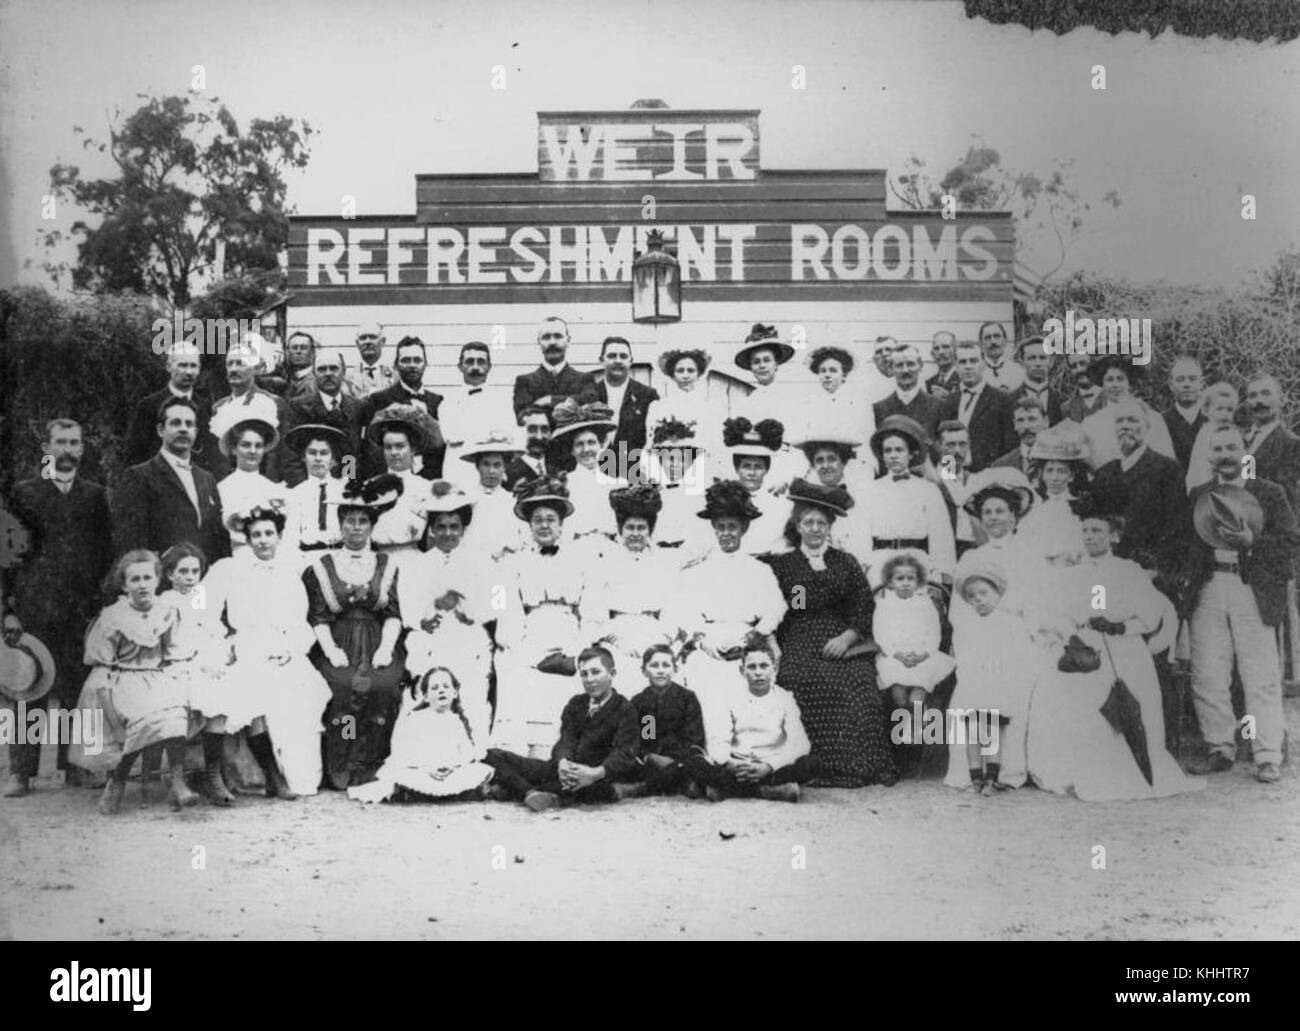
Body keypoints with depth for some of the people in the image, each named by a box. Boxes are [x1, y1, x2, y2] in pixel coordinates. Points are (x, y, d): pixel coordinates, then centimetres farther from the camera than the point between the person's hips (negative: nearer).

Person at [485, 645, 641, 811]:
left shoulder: (625, 710, -1)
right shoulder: (576, 704, 15)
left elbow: (624, 753, -15)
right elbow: (566, 740, 0)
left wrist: (597, 773, -36)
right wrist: (562, 762, -26)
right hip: (562, 771, 5)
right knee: (492, 756, -8)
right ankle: (531, 792, -35)